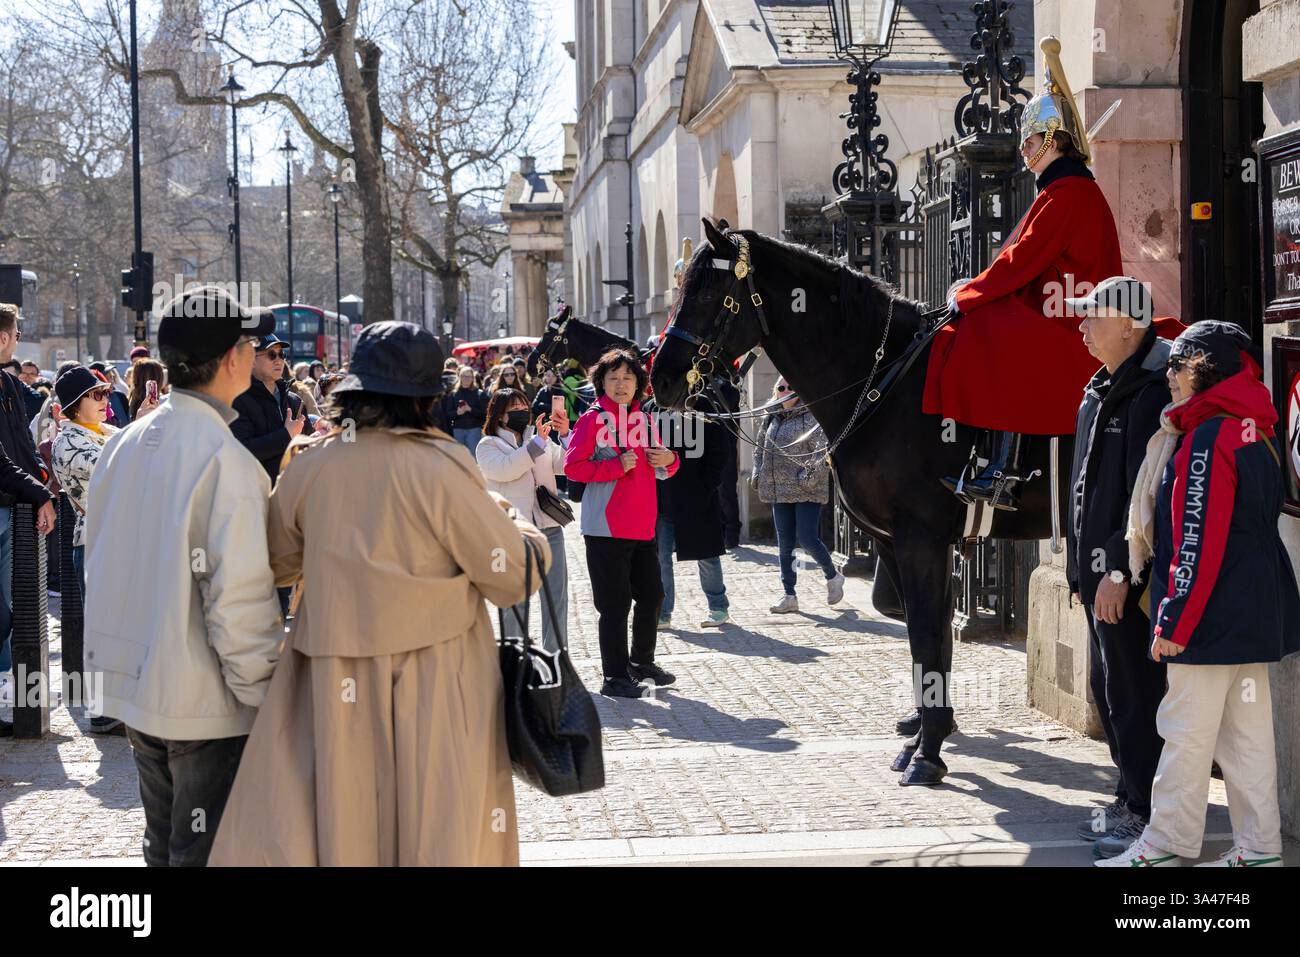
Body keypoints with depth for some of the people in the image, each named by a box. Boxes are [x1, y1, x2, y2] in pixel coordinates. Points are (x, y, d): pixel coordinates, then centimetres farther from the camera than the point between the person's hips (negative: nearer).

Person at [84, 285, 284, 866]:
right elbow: (240, 596, -21)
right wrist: (263, 693, -12)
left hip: (133, 687, 8)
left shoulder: (125, 445, 5)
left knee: (163, 845, 19)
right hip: (205, 705, -8)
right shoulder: (225, 459, -19)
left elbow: (100, 559, 13)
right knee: (205, 854, 2)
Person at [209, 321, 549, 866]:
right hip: (434, 695, -3)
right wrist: (528, 536, 14)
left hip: (331, 692, 3)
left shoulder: (310, 467, -2)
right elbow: (511, 576, -8)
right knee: (442, 836, 9)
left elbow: (277, 565, 13)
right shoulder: (442, 468, -13)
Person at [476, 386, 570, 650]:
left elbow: (565, 465, 6)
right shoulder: (488, 446, 4)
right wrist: (537, 442, -19)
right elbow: (504, 470, -15)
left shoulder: (542, 441, 19)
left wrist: (565, 435, -10)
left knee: (557, 597, 2)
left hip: (548, 527, 4)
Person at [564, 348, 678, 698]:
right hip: (607, 528, -7)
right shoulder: (593, 418, -6)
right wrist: (617, 466, -21)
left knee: (652, 594, 16)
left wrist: (669, 460, 2)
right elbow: (573, 467, -14)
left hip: (642, 526, 7)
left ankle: (642, 662, 33)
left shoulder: (644, 419, 13)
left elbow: (659, 469, 24)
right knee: (615, 603, -4)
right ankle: (614, 676, 5)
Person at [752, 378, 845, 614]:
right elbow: (760, 449, 24)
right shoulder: (771, 420, 13)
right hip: (780, 492, 7)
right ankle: (789, 596, 14)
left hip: (807, 493, -7)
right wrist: (757, 475, 12)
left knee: (807, 539, -9)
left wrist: (810, 477, -24)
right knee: (784, 544, 7)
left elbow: (823, 450, -17)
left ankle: (833, 577, 17)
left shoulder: (811, 418, -8)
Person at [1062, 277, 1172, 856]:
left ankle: (1145, 816, 3)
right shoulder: (1100, 393, 15)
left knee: (1132, 693, -5)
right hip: (1098, 571, 11)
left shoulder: (1149, 395, -16)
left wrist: (1118, 570, -22)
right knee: (1106, 689, 17)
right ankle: (1130, 801, 28)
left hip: (1127, 578, -11)